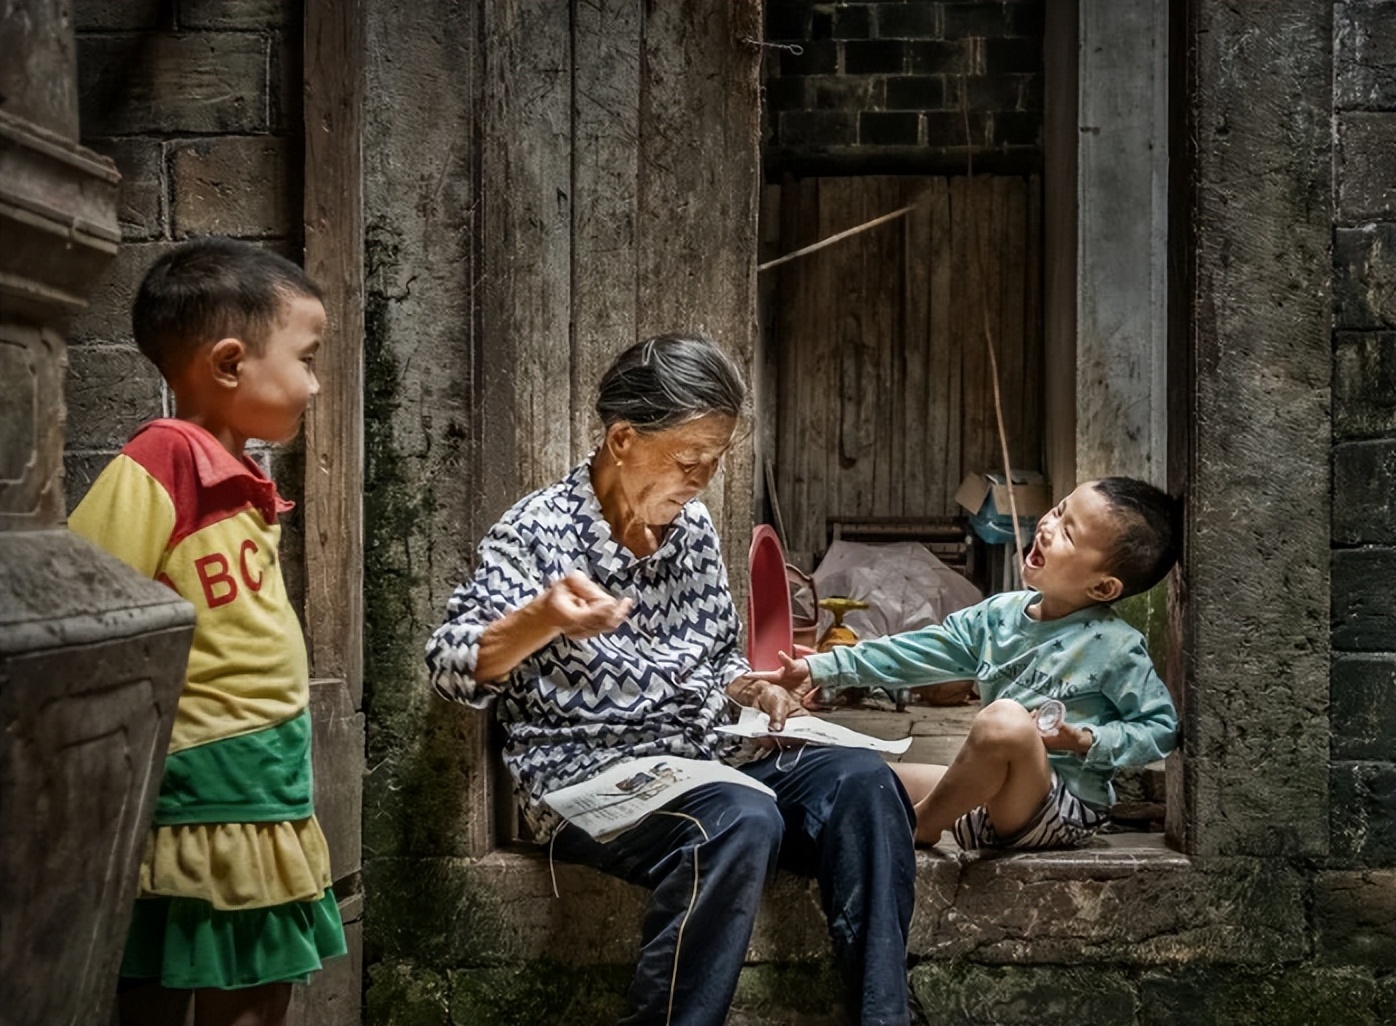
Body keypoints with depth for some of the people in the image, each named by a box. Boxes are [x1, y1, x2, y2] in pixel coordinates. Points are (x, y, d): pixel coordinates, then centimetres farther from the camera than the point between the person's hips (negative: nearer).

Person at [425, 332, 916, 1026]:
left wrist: (751, 689, 0)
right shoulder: (538, 532, -8)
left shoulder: (693, 528, 11)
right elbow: (451, 668, -17)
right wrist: (538, 621, -37)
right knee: (740, 821, -34)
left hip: (709, 756, 6)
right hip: (589, 776, -6)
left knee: (860, 781, -17)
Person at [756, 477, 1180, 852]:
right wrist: (820, 669, 0)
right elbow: (918, 652, 5)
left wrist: (1085, 741, -21)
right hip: (992, 800, 7)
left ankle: (917, 827, -14)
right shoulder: (999, 615, 4)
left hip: (1063, 812, -6)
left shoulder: (1116, 647, -12)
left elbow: (1162, 727, -7)